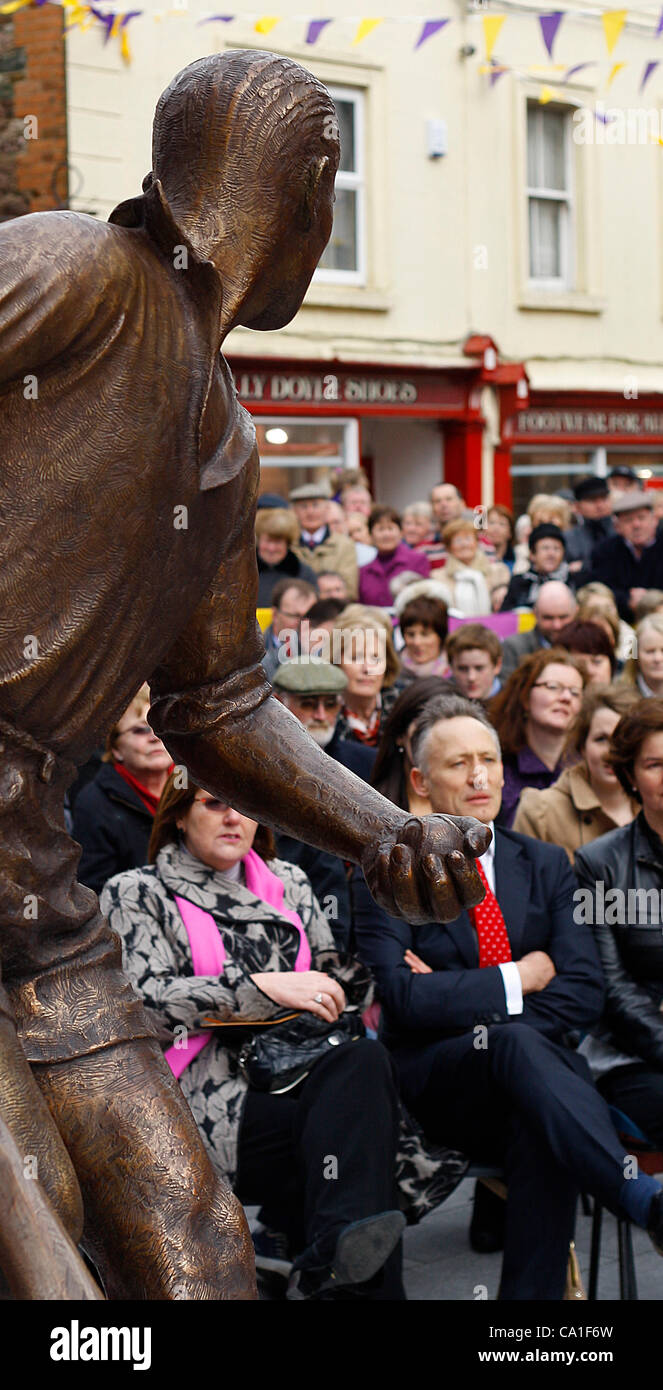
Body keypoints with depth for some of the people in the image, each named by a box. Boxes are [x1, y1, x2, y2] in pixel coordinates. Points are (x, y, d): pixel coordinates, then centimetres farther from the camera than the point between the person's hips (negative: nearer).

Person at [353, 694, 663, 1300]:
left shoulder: (546, 865, 16)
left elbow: (585, 991, 2)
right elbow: (403, 997, -11)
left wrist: (461, 1001, -10)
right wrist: (517, 980, -6)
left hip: (534, 1068, 3)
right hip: (436, 1085, -3)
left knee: (541, 1128, -36)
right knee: (518, 1043, -38)